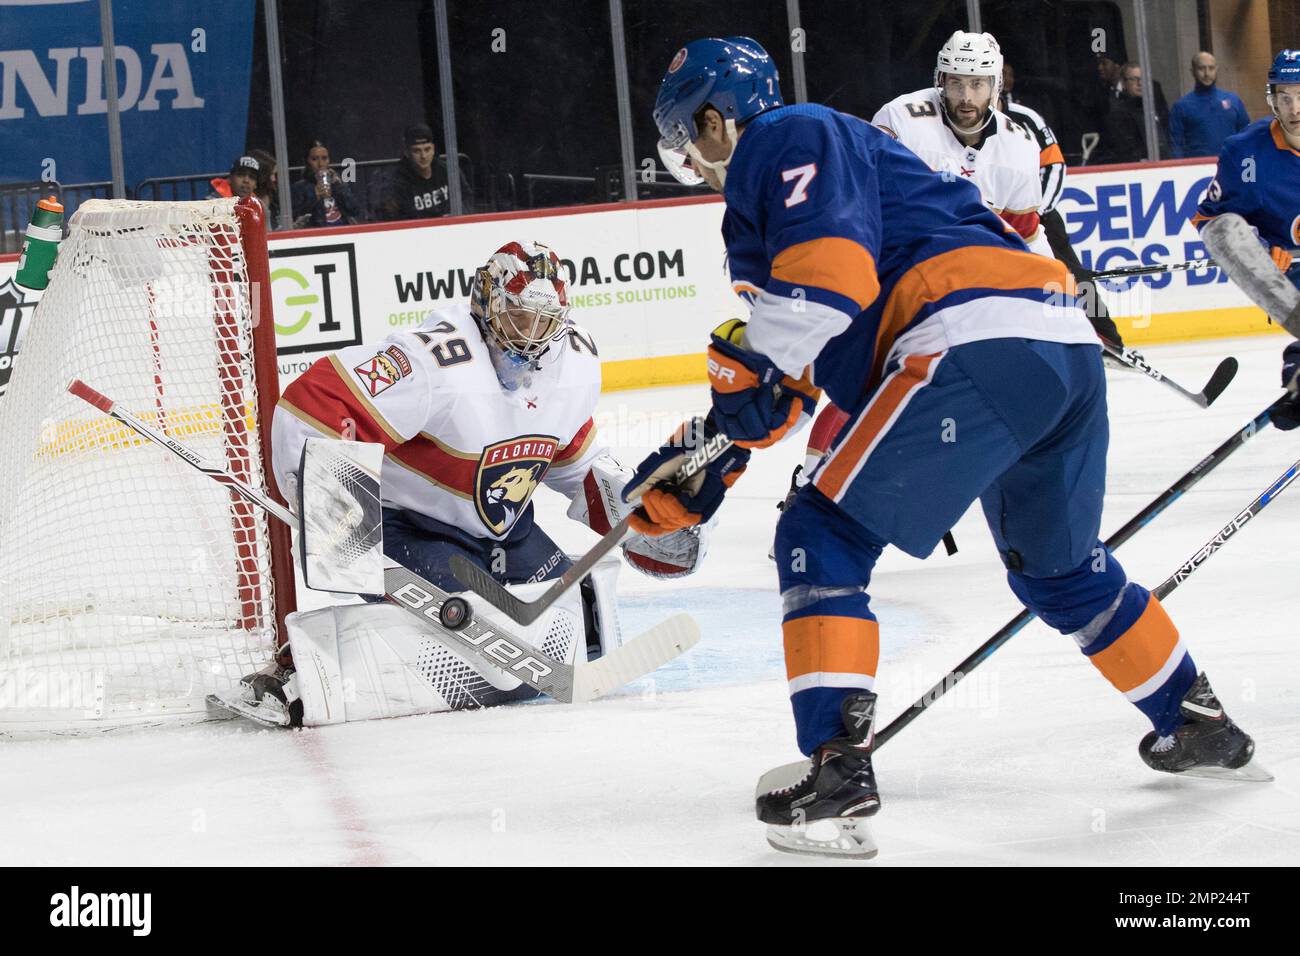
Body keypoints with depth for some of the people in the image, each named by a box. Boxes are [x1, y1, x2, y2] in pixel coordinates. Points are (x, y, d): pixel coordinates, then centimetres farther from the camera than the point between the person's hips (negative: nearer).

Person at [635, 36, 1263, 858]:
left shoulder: (785, 139, 4)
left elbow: (833, 261, -16)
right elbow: (792, 369, 35)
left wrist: (748, 363, -10)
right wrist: (706, 463, 30)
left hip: (977, 343, -10)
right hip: (1068, 351, 10)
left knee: (824, 538, -5)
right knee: (1058, 567, 30)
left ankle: (840, 775, -15)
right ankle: (1199, 726, 41)